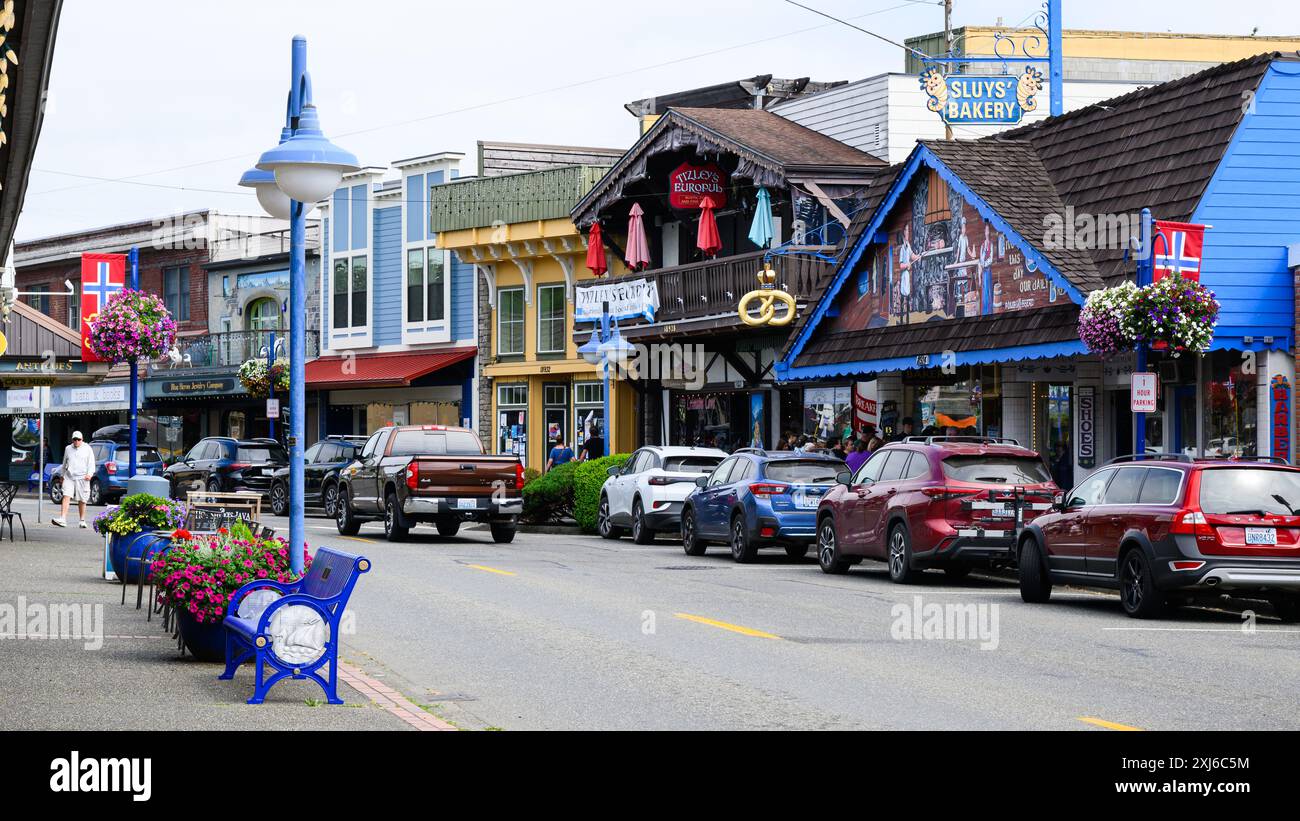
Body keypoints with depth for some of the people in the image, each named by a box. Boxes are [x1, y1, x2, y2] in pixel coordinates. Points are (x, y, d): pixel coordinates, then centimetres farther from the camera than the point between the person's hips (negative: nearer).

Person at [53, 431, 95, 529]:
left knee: (82, 500, 4)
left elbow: (91, 463, 1)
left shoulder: (87, 449, 5)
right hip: (69, 477, 2)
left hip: (82, 478, -2)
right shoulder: (68, 449, 14)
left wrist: (89, 474, -13)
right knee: (66, 496, -13)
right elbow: (64, 463, 25)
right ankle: (62, 519, -22)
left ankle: (82, 521, 16)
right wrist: (63, 475, 25)